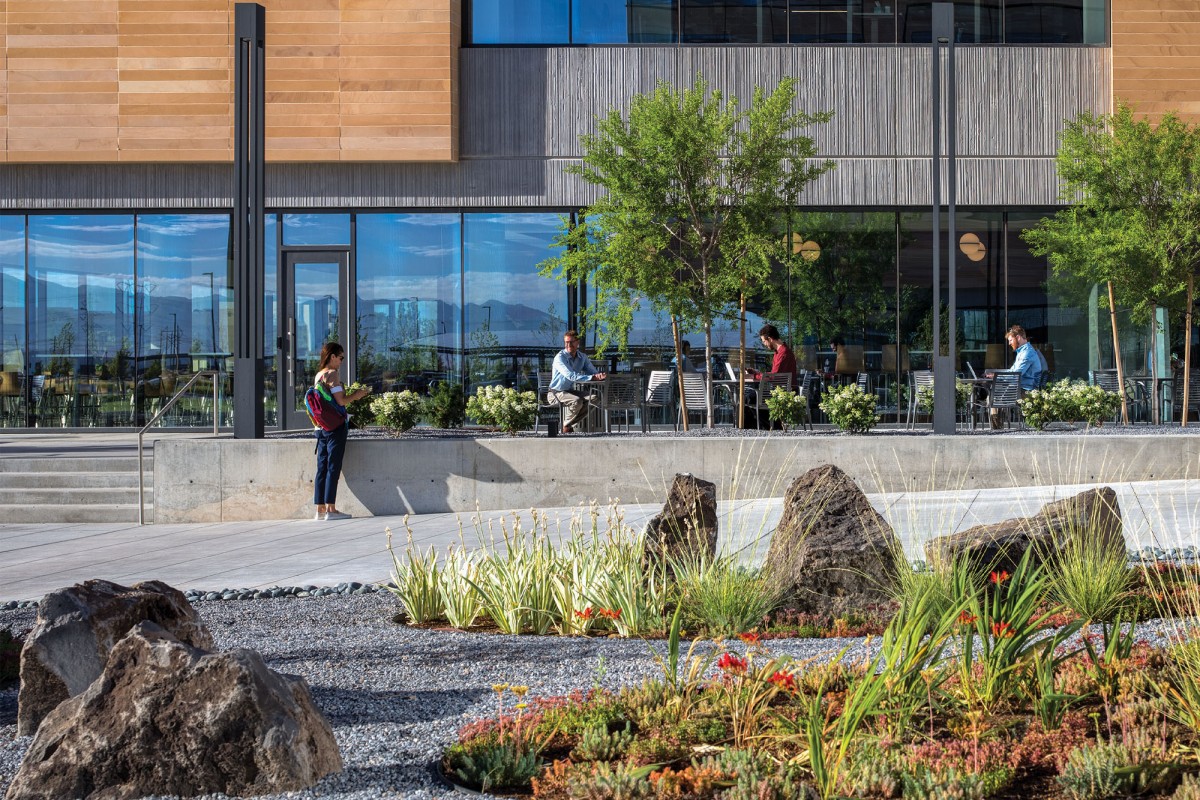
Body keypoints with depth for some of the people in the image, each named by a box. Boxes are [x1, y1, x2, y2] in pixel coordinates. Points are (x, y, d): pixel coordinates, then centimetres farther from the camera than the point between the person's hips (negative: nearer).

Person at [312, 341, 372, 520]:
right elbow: (341, 401, -16)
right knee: (333, 467, -6)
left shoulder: (318, 375, 14)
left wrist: (353, 397, 19)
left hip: (321, 427, 8)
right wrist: (357, 395, 0)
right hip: (336, 426, -8)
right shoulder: (332, 374, -11)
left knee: (322, 467, 8)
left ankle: (320, 509, 8)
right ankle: (331, 509, -6)